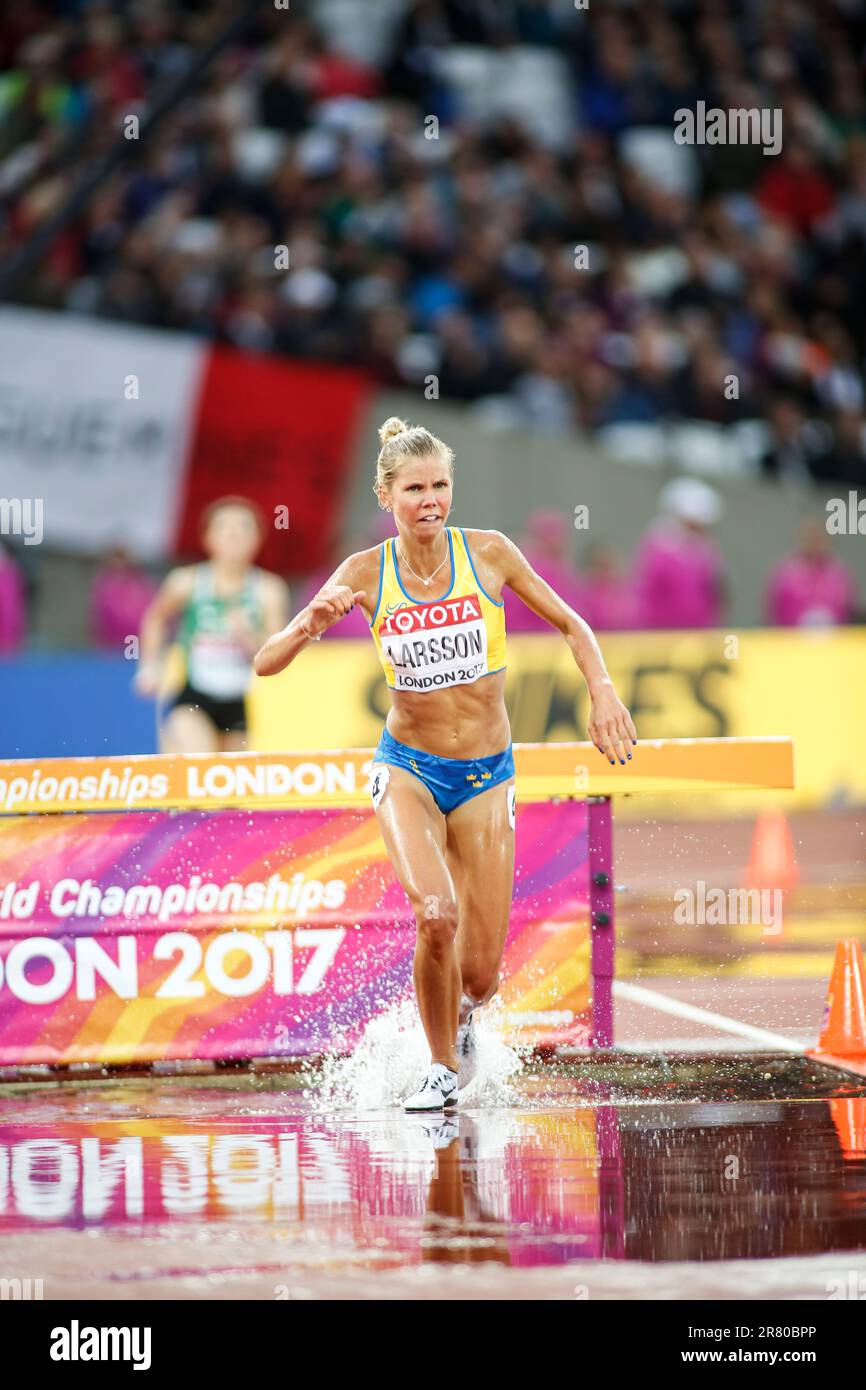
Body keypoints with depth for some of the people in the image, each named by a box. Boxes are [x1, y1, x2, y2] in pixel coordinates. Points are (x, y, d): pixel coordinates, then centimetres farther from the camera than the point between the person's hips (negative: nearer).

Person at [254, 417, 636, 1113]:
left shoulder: (489, 553, -7)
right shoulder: (366, 574, -7)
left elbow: (570, 623, 7)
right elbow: (267, 663, -7)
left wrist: (603, 690, -9)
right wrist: (312, 622, -26)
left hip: (487, 776, 1)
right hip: (408, 768, -1)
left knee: (480, 972, -3)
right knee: (436, 915, -28)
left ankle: (460, 1020, 37)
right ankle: (444, 1069, -2)